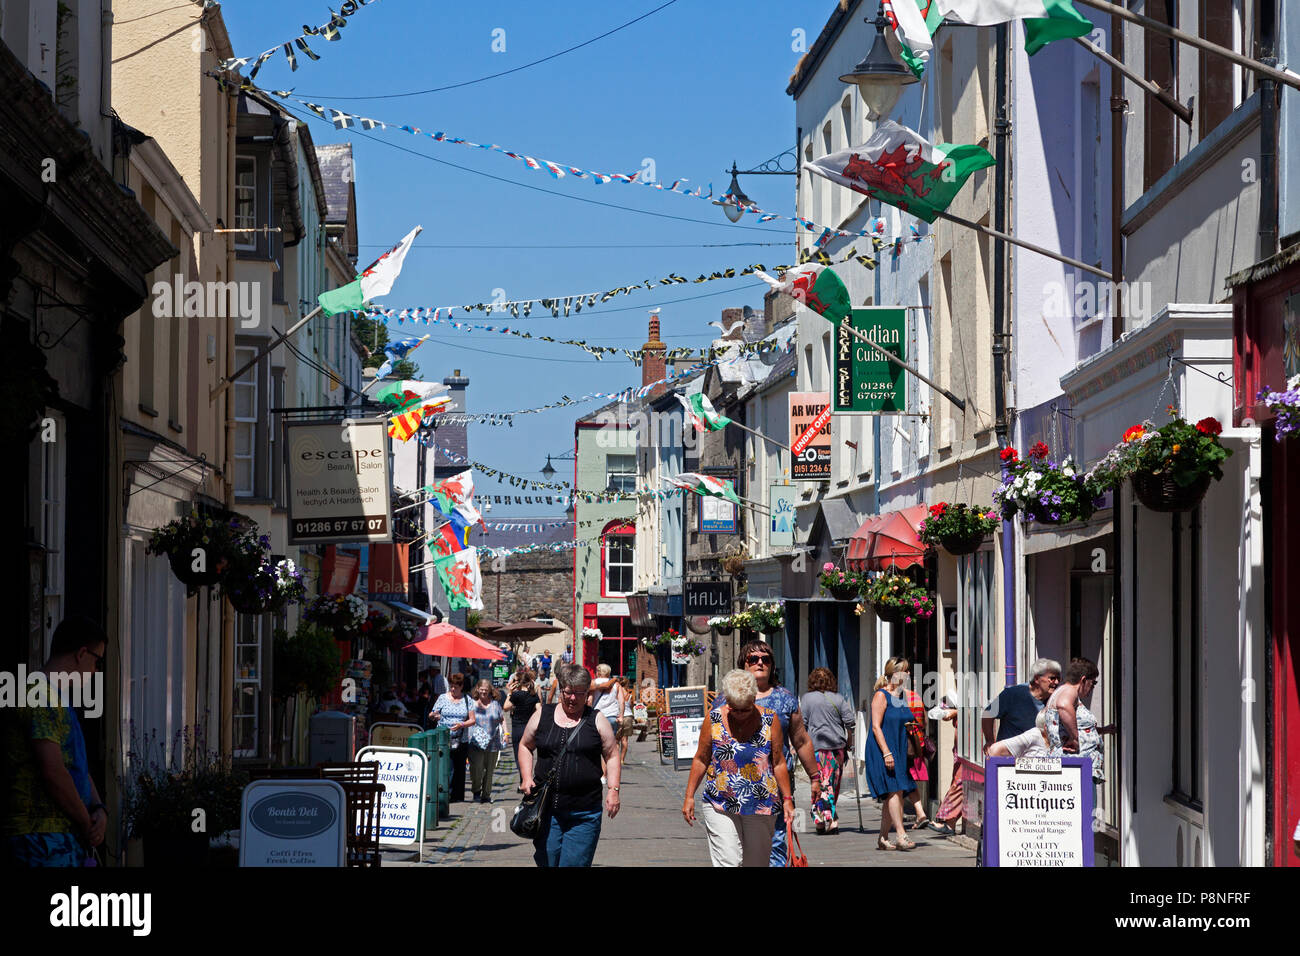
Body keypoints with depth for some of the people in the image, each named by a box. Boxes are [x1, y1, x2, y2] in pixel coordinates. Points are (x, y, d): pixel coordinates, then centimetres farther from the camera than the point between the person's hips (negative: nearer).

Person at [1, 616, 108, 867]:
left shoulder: (56, 698, 21)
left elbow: (79, 768, 21)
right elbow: (53, 772, -19)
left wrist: (99, 809, 2)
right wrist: (88, 825, -8)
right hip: (42, 837, -10)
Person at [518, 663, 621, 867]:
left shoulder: (596, 720, 4)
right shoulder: (542, 716, 8)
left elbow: (612, 756, 7)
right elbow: (525, 746, 18)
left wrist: (613, 789, -4)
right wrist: (527, 778, 4)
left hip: (584, 813, -2)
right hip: (547, 809, 2)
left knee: (575, 861, -6)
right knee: (547, 860, 3)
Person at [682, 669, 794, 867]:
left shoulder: (769, 720, -1)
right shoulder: (714, 719, -1)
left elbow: (779, 763, 5)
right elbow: (701, 760, 7)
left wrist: (787, 799, 3)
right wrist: (689, 796, 5)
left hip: (761, 807, 1)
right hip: (719, 805, -1)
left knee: (757, 862, 6)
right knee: (727, 862, -11)